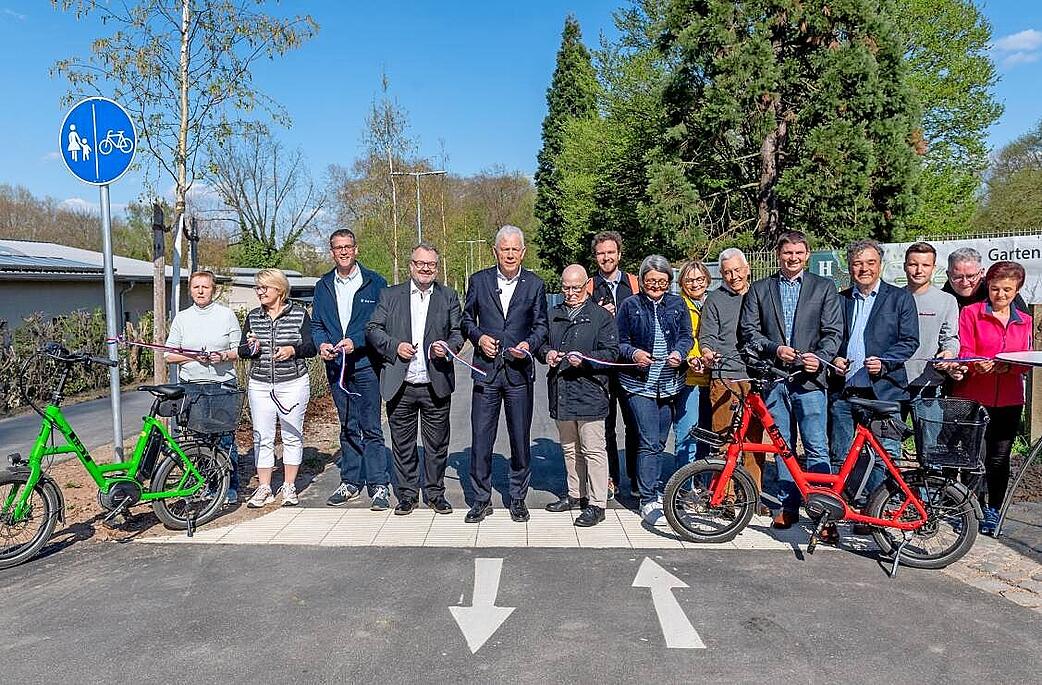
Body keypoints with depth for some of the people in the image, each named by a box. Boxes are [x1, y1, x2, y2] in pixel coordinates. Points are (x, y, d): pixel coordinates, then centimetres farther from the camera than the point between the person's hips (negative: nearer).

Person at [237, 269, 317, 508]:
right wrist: (251, 348, -12)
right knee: (262, 437, 4)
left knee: (292, 435, 5)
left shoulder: (299, 313, -1)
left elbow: (312, 347, -2)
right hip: (260, 385, 3)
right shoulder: (253, 316, 9)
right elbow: (241, 351, 10)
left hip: (293, 383, -3)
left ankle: (289, 487, 17)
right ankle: (264, 488, 15)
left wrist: (292, 350, -20)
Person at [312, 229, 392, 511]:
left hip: (365, 363, -4)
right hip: (336, 365, 4)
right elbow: (316, 324, 14)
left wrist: (355, 342, -17)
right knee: (347, 427, 13)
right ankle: (350, 482, 23)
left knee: (371, 428, -3)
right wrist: (322, 344, -7)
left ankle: (379, 486, 3)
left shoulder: (375, 282, -1)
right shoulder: (323, 286, 12)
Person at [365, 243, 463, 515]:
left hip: (436, 385, 0)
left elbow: (458, 332, 7)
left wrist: (448, 347, -14)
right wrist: (395, 346, -11)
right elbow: (372, 329, 5)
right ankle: (407, 494, 23)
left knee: (437, 444, 8)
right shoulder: (390, 295, 8)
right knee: (402, 444, 9)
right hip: (400, 386, 0)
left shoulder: (449, 297, 8)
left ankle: (435, 493, 23)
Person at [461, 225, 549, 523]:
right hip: (486, 370, 0)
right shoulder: (479, 280, 5)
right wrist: (479, 337, -6)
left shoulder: (535, 284, 5)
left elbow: (540, 325, 8)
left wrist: (528, 344, -11)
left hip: (519, 371, 0)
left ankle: (518, 498, 23)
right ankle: (481, 499, 17)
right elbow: (467, 319, 12)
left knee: (520, 439, 7)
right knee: (480, 439, 2)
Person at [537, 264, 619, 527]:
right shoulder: (553, 315, 14)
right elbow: (540, 342, 22)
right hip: (561, 392, 6)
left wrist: (585, 360, -21)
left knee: (593, 449, -3)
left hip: (589, 392, -6)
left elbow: (611, 352, -7)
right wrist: (546, 353, -1)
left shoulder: (601, 316, -2)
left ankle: (597, 503, 5)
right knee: (569, 448, 17)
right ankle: (576, 494, 31)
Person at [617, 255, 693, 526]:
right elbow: (619, 341, 3)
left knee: (659, 442, 13)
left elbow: (687, 336, 10)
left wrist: (679, 353, -11)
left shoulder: (677, 304, 9)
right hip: (640, 383, -3)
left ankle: (654, 490, 29)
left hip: (669, 383, 3)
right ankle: (649, 501, -3)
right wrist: (634, 354, -17)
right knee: (649, 442, -9)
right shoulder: (630, 305, 2)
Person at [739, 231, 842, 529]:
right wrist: (775, 349, -11)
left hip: (809, 378, -2)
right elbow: (748, 331, 5)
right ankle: (788, 506, 21)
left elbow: (833, 332, 3)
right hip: (773, 379, 2)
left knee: (816, 448, -4)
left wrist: (819, 357, -15)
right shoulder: (759, 289, 11)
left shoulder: (824, 288, 9)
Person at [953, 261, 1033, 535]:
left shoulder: (1024, 321, 14)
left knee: (1000, 458, 8)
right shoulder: (971, 312, 2)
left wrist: (1008, 366, -13)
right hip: (974, 397, -4)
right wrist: (977, 364, -26)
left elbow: (1026, 362, 9)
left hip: (1009, 400, 4)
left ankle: (993, 512, 19)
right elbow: (965, 352, -4)